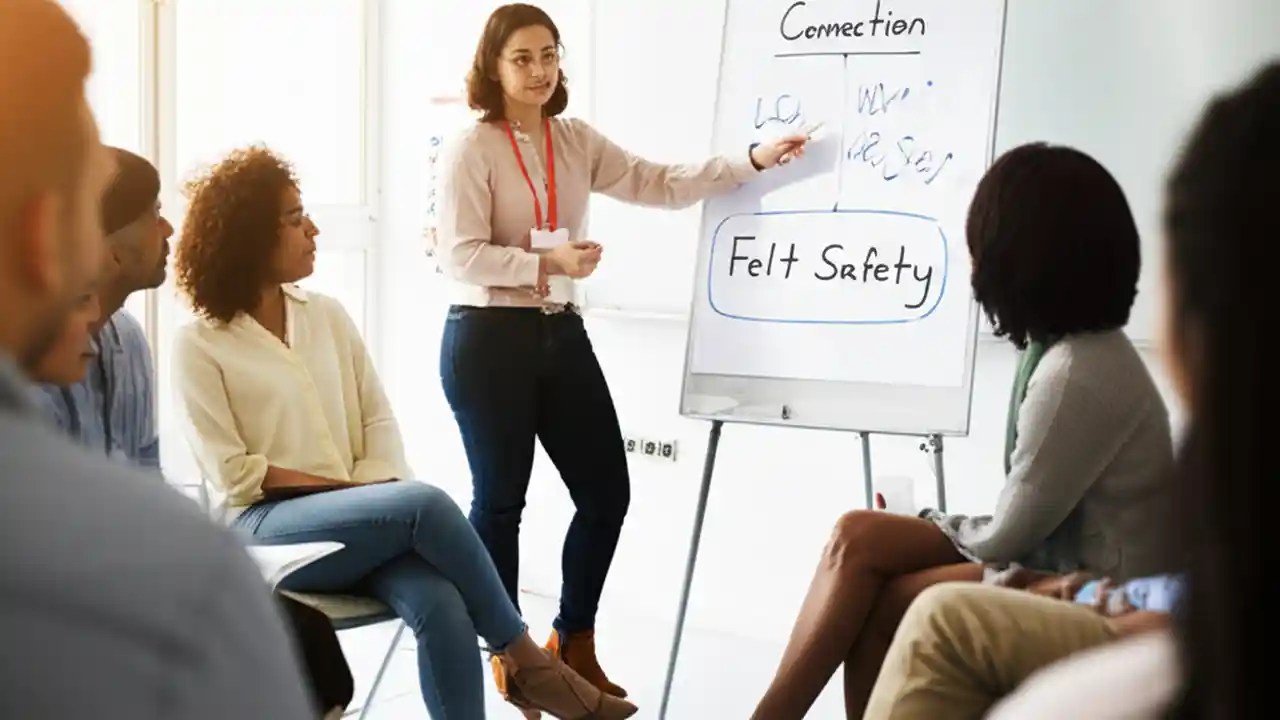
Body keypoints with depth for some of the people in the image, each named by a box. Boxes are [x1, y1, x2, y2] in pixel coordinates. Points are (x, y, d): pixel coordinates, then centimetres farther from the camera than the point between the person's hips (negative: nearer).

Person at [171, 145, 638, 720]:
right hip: (267, 529, -4)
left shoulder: (328, 315, 14)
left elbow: (379, 420, 10)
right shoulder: (200, 344, 0)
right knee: (424, 504, -30)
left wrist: (372, 490, -10)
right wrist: (344, 486, -10)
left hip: (359, 521, 4)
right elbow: (233, 474, -6)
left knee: (440, 606, -29)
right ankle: (524, 661, -15)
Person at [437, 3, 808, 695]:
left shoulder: (577, 142, 9)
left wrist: (752, 160, -2)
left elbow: (660, 183, 6)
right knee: (500, 499, 4)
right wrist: (547, 261, -22)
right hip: (488, 340, -6)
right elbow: (458, 256, -14)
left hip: (560, 334, 6)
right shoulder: (471, 150, -9)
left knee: (606, 489, 6)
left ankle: (574, 643, 24)